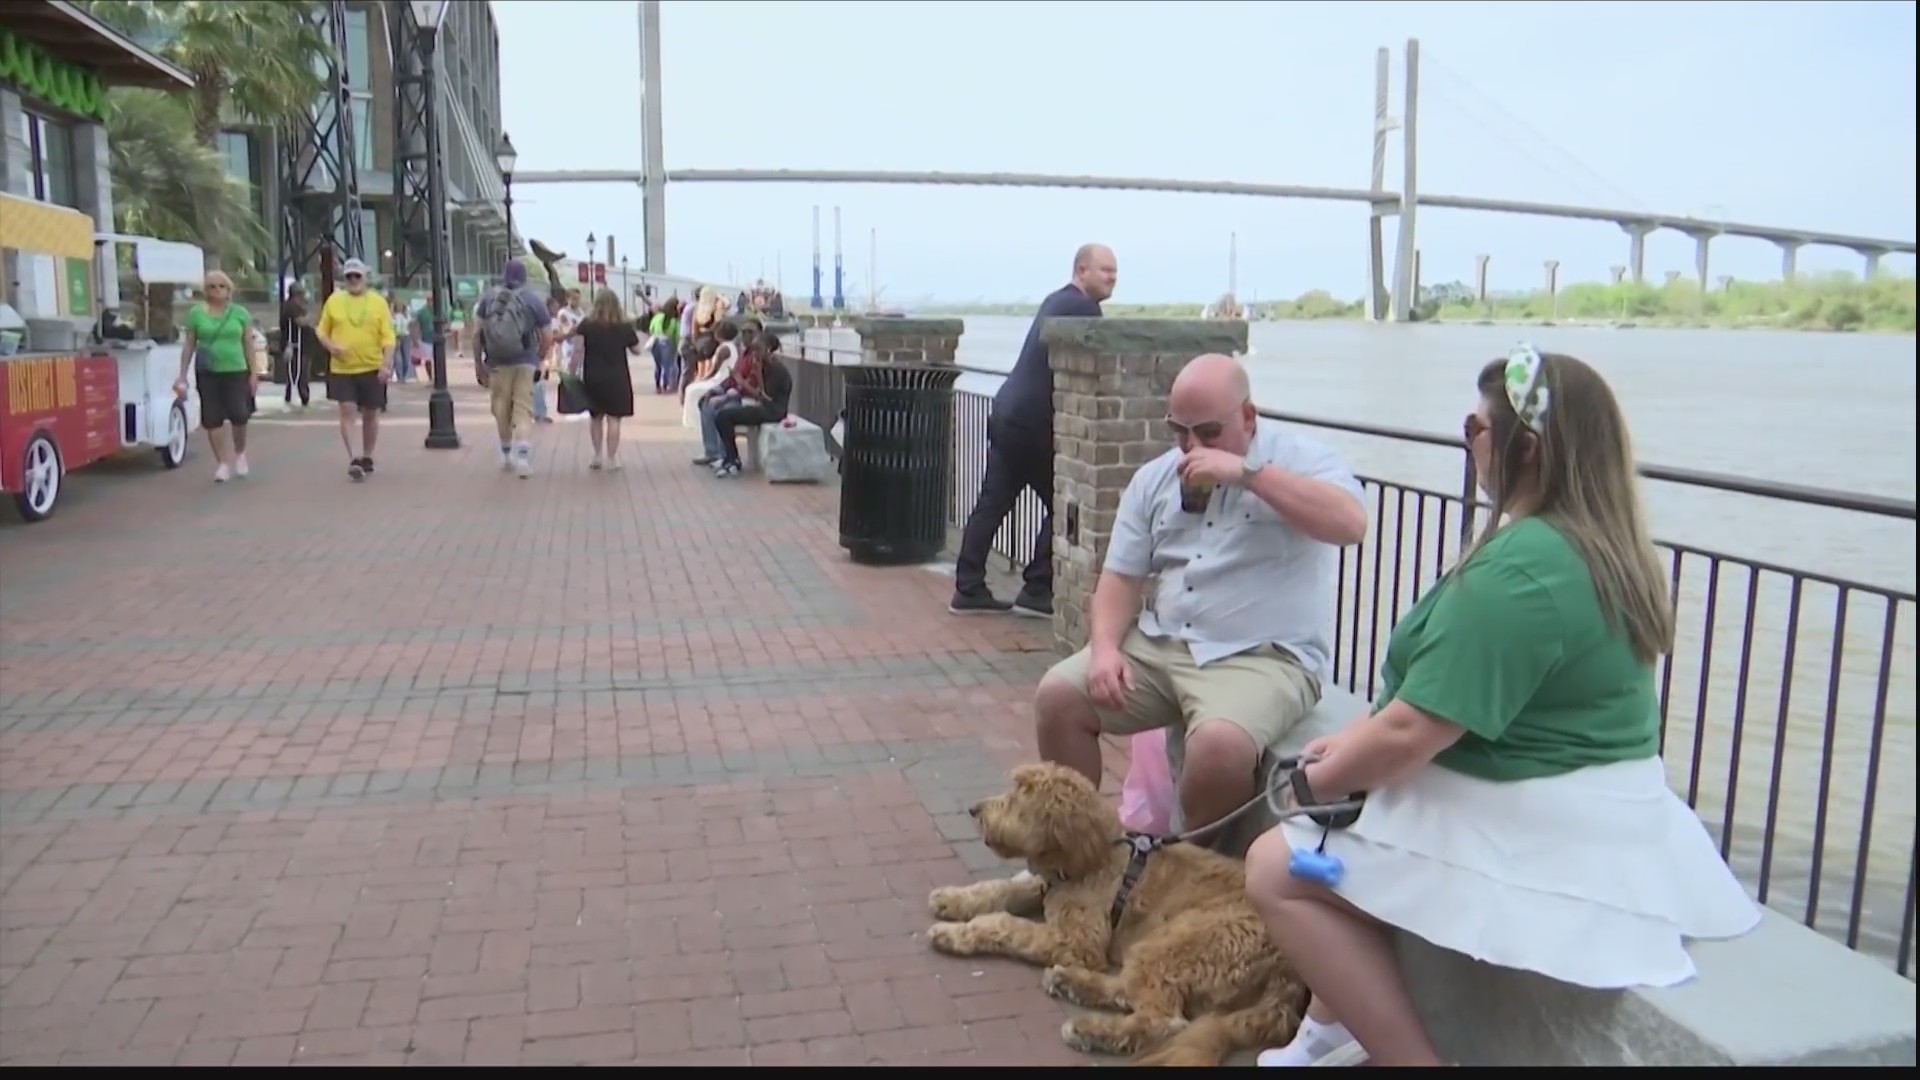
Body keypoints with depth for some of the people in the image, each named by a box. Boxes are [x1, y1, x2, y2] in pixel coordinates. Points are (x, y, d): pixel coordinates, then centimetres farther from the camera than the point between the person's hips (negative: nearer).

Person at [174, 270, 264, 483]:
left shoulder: (240, 313, 3)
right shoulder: (196, 313, 3)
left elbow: (248, 345, 6)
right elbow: (188, 345, 6)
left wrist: (254, 372, 1)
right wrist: (182, 375, 3)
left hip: (236, 371, 0)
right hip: (207, 373, 1)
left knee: (239, 415, -4)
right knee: (212, 419, 0)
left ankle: (240, 453, 24)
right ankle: (222, 462, 11)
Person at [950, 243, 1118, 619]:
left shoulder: (1059, 300, 19)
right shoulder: (1083, 308, -11)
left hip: (1008, 416, 9)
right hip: (1030, 423, -9)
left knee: (991, 504, 9)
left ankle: (968, 590, 11)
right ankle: (1037, 592, 4)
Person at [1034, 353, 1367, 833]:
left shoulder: (1300, 459, -5)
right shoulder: (1154, 478, 11)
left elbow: (1351, 524, -25)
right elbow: (1121, 577, 11)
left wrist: (1246, 473, -24)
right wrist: (1105, 647, -8)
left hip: (1265, 657, -6)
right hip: (1159, 645, 6)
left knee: (1218, 744, -34)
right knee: (1057, 696, -10)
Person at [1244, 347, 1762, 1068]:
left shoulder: (1517, 570, -26)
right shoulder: (1604, 546, 6)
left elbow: (1411, 735, -25)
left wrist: (1315, 781, -7)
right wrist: (1358, 736, 8)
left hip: (1534, 836, -11)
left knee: (1275, 870, -3)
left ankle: (1408, 1056, 1)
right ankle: (1334, 1029, 26)